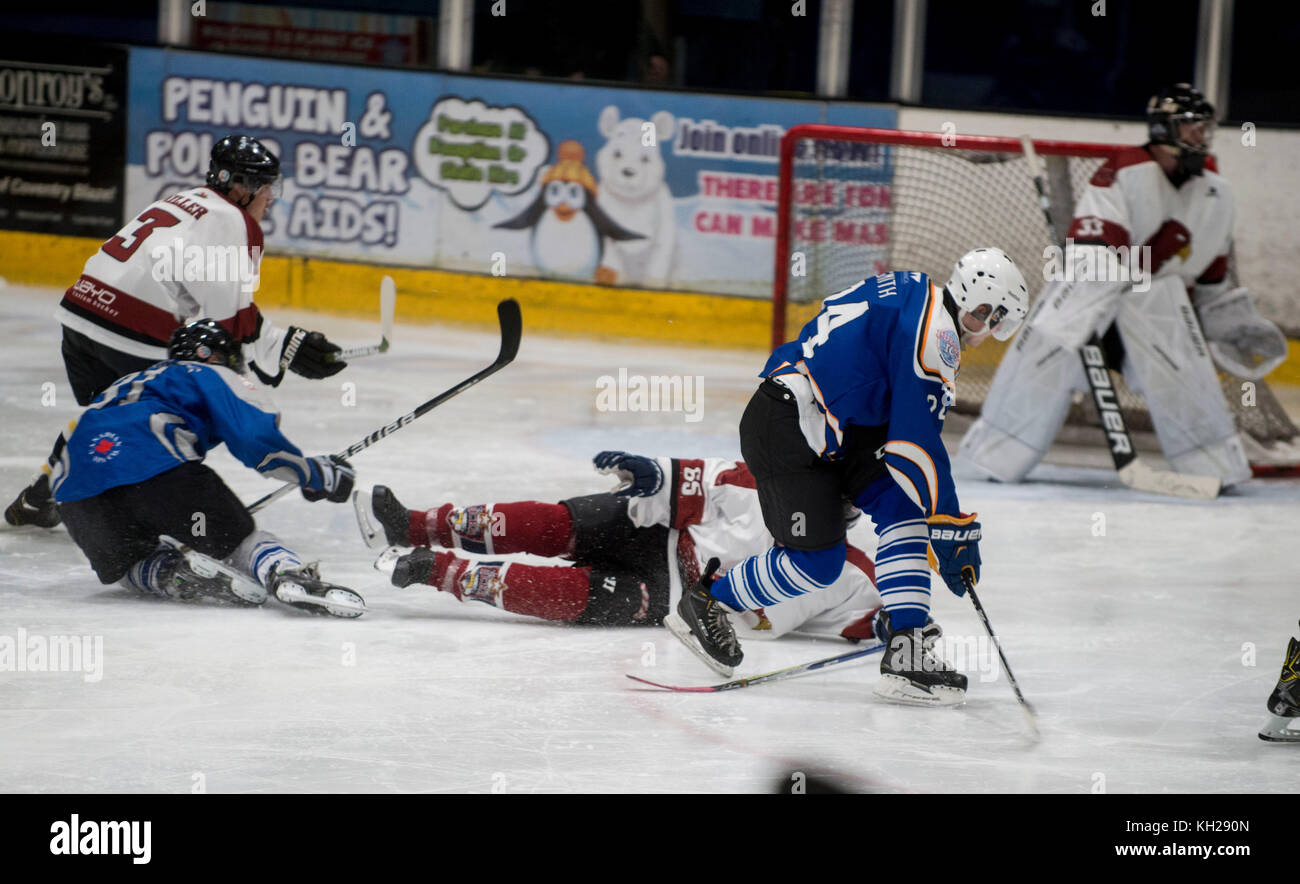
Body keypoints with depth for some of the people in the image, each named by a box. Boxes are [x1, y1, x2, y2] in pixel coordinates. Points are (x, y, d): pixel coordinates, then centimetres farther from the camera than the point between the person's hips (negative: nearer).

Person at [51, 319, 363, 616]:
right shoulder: (212, 376, 21)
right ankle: (287, 575, -24)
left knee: (123, 564, 28)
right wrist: (315, 474, 16)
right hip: (155, 466, -5)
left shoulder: (128, 384, 41)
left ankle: (173, 574, -4)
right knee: (235, 538, 6)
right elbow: (257, 437, 3)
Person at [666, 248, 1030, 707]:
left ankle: (906, 651, -7)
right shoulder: (931, 334, -18)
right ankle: (705, 601, 15)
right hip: (784, 430, -10)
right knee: (816, 561, -7)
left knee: (904, 507, -1)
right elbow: (913, 442, -20)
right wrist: (951, 527, -14)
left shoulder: (911, 292, 12)